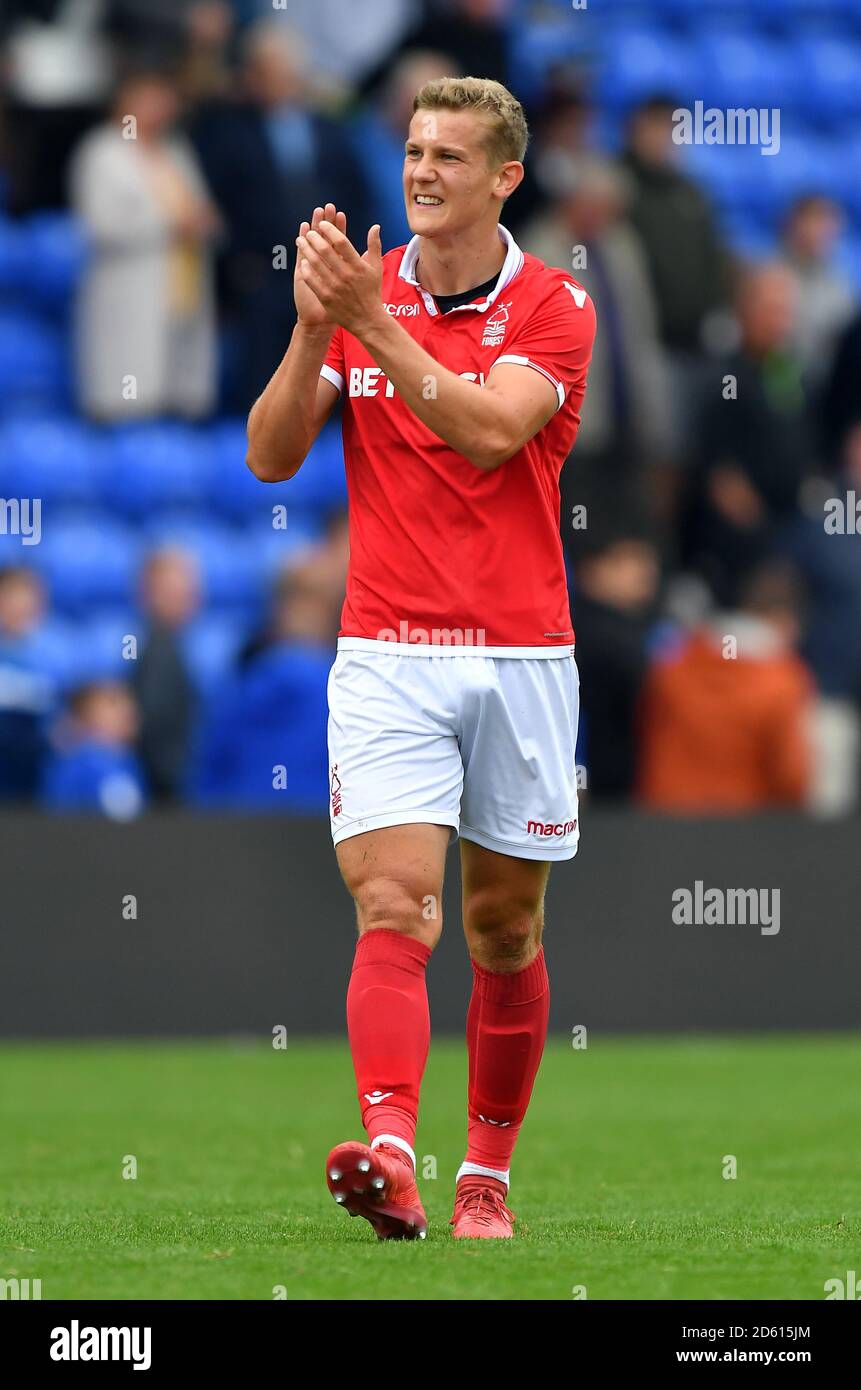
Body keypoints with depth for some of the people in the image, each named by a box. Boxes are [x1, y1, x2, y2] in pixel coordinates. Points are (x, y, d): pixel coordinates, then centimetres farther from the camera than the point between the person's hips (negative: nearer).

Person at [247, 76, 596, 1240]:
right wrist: (314, 326, -14)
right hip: (386, 656, 0)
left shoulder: (554, 308, -2)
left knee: (506, 933, 8)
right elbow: (272, 455, 0)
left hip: (521, 654, 0)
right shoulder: (360, 291, 6)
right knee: (395, 912, -16)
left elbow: (489, 430, -20)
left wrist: (372, 319, -23)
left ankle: (487, 1176, 20)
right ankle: (389, 1153, -31)